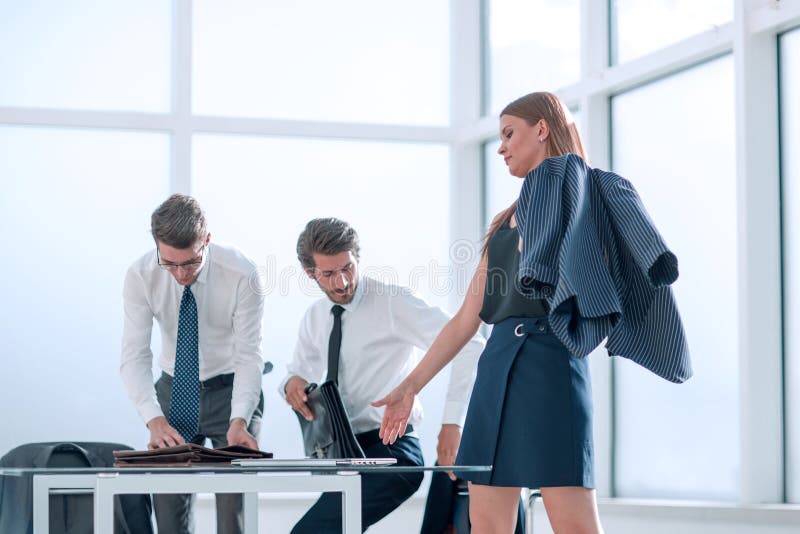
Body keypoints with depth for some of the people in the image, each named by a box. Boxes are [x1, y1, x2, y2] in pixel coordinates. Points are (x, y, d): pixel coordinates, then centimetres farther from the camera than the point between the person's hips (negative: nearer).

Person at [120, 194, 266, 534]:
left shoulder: (240, 273, -22)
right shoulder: (140, 276, -16)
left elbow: (249, 355, -21)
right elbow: (134, 356, -18)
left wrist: (239, 421, -35)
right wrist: (155, 421, -33)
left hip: (232, 391, -2)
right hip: (175, 390, 2)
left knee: (234, 501, -11)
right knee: (168, 503, -3)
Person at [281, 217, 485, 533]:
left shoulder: (393, 303, -11)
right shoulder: (315, 318, 10)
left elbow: (469, 346, -19)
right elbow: (301, 373, 25)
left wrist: (453, 423, -25)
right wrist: (292, 383, -1)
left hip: (390, 451, -8)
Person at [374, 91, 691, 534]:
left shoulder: (582, 193, 4)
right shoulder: (504, 223, 23)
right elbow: (467, 318, 21)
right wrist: (410, 386, 19)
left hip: (550, 364, -8)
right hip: (497, 368, 8)